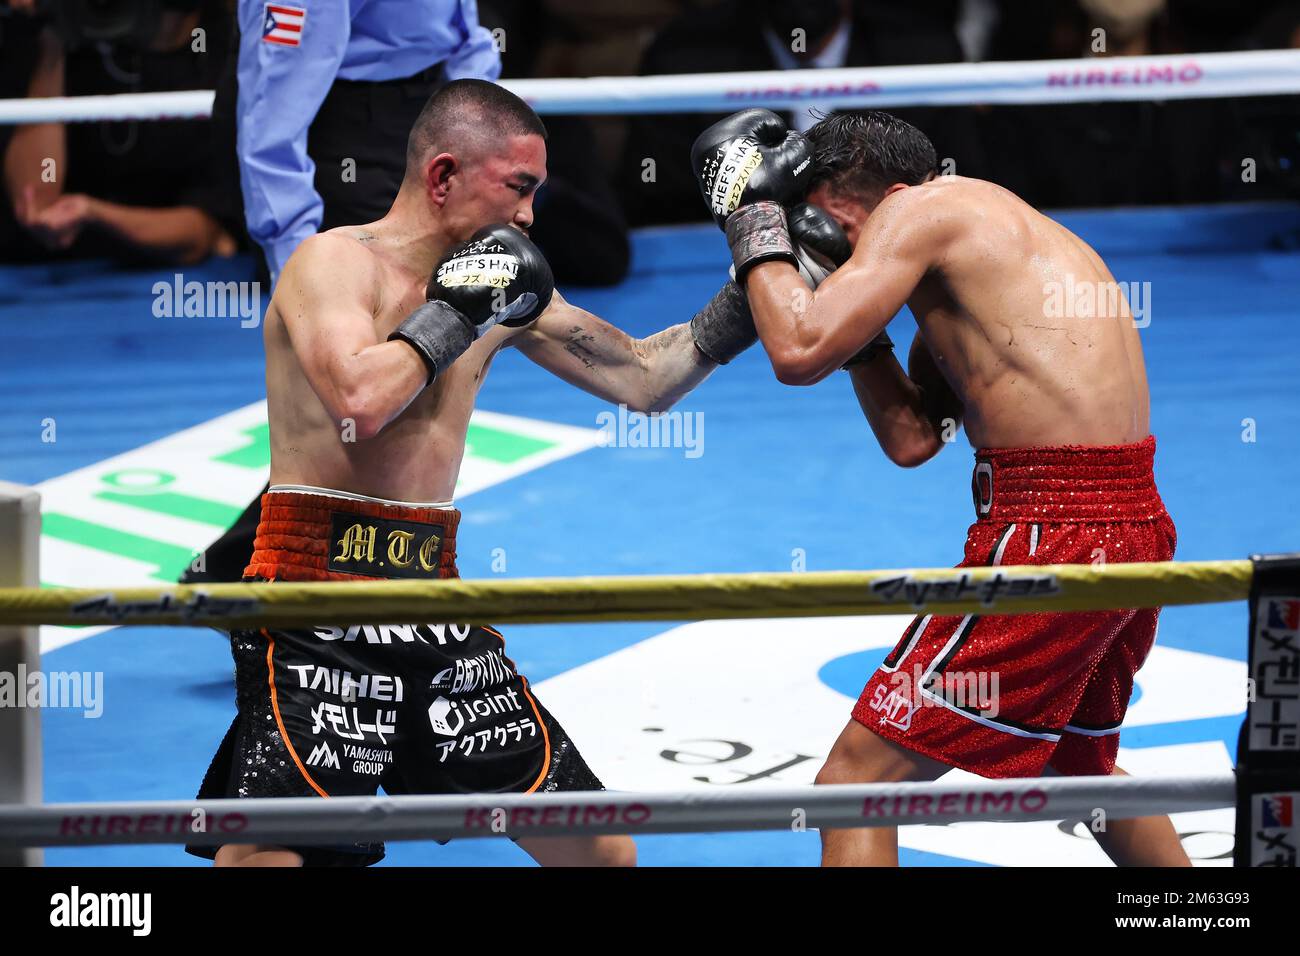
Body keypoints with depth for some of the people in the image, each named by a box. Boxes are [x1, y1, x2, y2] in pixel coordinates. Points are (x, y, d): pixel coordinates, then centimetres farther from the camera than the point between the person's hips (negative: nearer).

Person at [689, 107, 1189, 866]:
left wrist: (755, 218, -1)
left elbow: (799, 354, -14)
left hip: (1051, 534, -10)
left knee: (856, 780, -8)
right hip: (1137, 527, 10)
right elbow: (913, 439, 18)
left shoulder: (920, 210, -5)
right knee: (1080, 765, 34)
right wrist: (853, 312, 14)